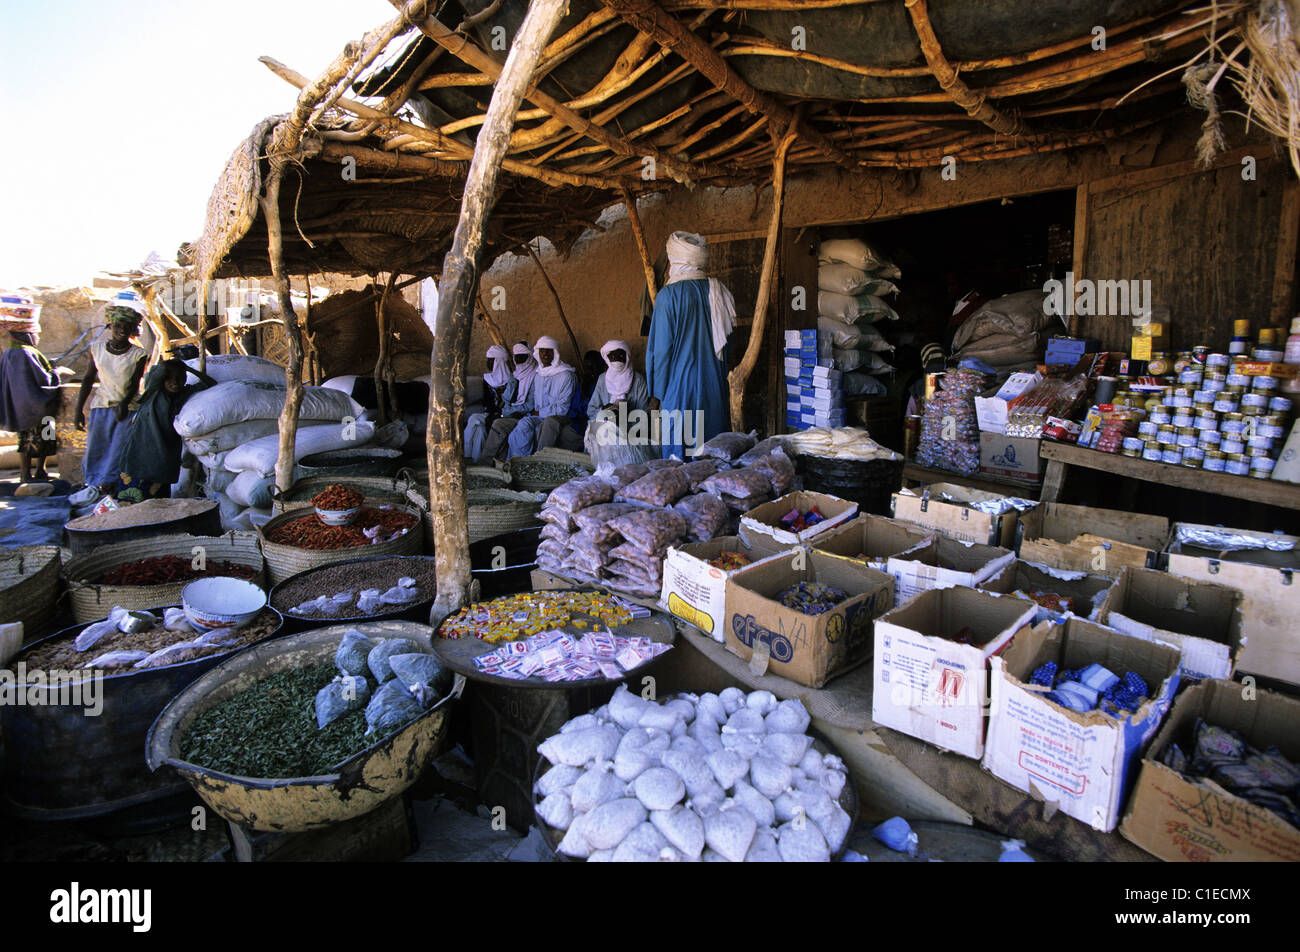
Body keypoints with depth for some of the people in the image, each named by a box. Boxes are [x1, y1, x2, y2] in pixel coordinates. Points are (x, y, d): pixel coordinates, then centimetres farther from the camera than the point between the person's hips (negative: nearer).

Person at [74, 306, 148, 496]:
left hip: (127, 408, -2)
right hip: (101, 406, 3)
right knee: (95, 448, 5)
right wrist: (79, 410, 7)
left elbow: (135, 384, -6)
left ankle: (107, 483, 1)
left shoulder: (138, 354, -3)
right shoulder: (97, 348, 5)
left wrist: (124, 403, -25)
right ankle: (93, 483, 17)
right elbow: (88, 379, 9)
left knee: (119, 448, -7)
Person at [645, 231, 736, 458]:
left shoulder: (669, 295, -10)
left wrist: (659, 391, 0)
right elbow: (726, 342, 12)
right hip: (715, 388, 6)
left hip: (681, 388, -6)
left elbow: (661, 347, -9)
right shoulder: (717, 292, 6)